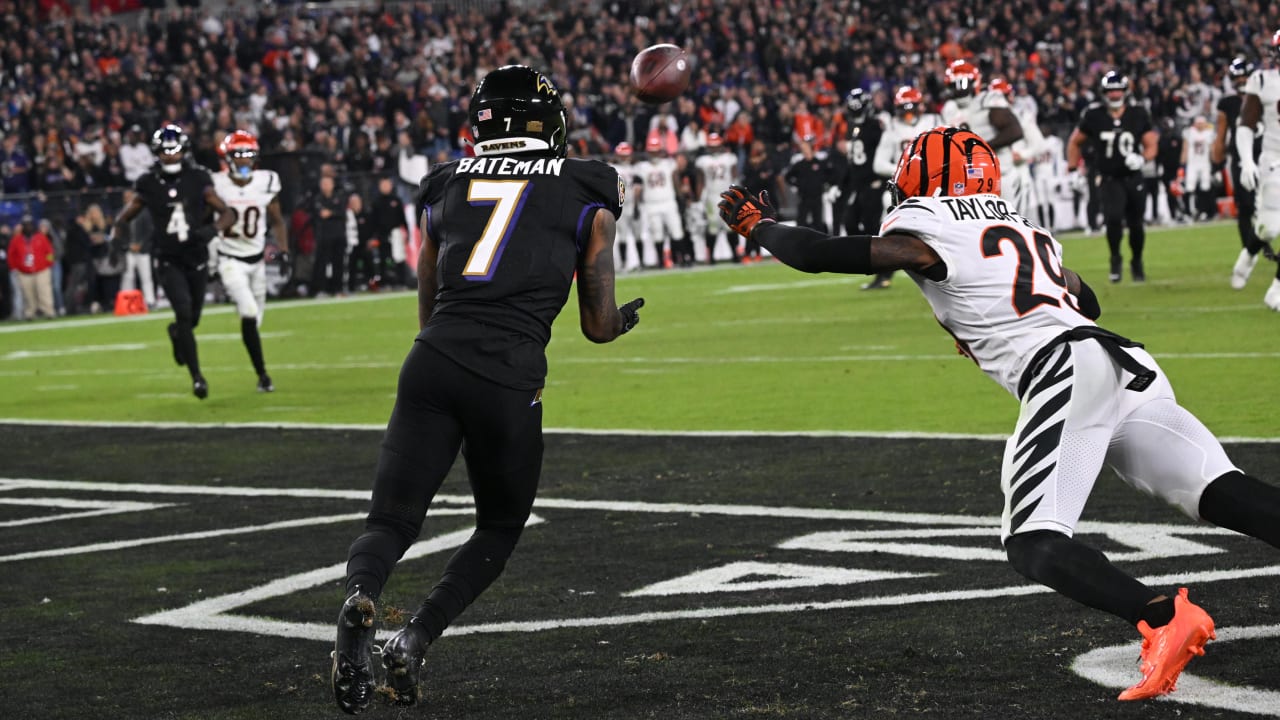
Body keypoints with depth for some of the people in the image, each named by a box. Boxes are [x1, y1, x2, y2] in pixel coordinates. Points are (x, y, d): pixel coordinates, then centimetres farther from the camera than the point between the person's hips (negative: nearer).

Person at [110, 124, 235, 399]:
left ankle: (176, 333, 50)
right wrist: (116, 236, -12)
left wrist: (213, 229, -23)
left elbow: (227, 213, -3)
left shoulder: (198, 179, -4)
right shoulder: (148, 184, -4)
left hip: (197, 260, 2)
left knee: (192, 319, 11)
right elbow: (125, 216, 8)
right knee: (184, 313, -18)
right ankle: (197, 377, -10)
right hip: (169, 262, -2)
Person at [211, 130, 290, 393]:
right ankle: (262, 374, -14)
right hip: (231, 260, -4)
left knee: (255, 319, 9)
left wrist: (283, 250, -1)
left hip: (257, 259, 4)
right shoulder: (215, 185, -10)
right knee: (249, 313, -19)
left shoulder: (266, 182, -1)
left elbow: (277, 221, 9)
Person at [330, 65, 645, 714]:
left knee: (390, 521, 8)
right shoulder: (587, 193, 11)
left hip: (432, 362, 2)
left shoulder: (446, 185, 20)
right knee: (499, 530, 20)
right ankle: (415, 637, 0)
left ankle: (360, 599, -26)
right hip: (509, 380, -2)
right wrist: (624, 317, 38)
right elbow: (599, 327, 16)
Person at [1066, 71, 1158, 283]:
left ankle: (1136, 262, 33)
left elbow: (1151, 145, 2)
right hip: (1108, 179, -2)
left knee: (1136, 224, 7)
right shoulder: (1094, 115, -5)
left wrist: (1142, 158, -19)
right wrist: (1072, 169, 4)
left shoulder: (1138, 114, -4)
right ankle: (1115, 258, 4)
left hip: (1133, 178, 2)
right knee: (1114, 217, -22)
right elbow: (1075, 142, 8)